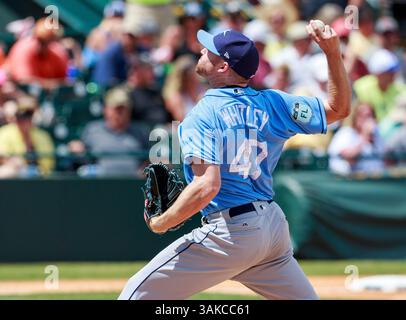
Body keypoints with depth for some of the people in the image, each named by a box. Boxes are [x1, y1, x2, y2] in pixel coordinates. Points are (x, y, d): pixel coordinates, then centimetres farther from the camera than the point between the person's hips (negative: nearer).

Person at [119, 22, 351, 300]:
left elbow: (207, 186, -23)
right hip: (274, 224, 7)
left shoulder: (202, 115, -11)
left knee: (139, 291, 0)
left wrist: (162, 223, -11)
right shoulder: (272, 103, 5)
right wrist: (333, 52, 5)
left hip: (231, 233, -7)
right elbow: (339, 108, 12)